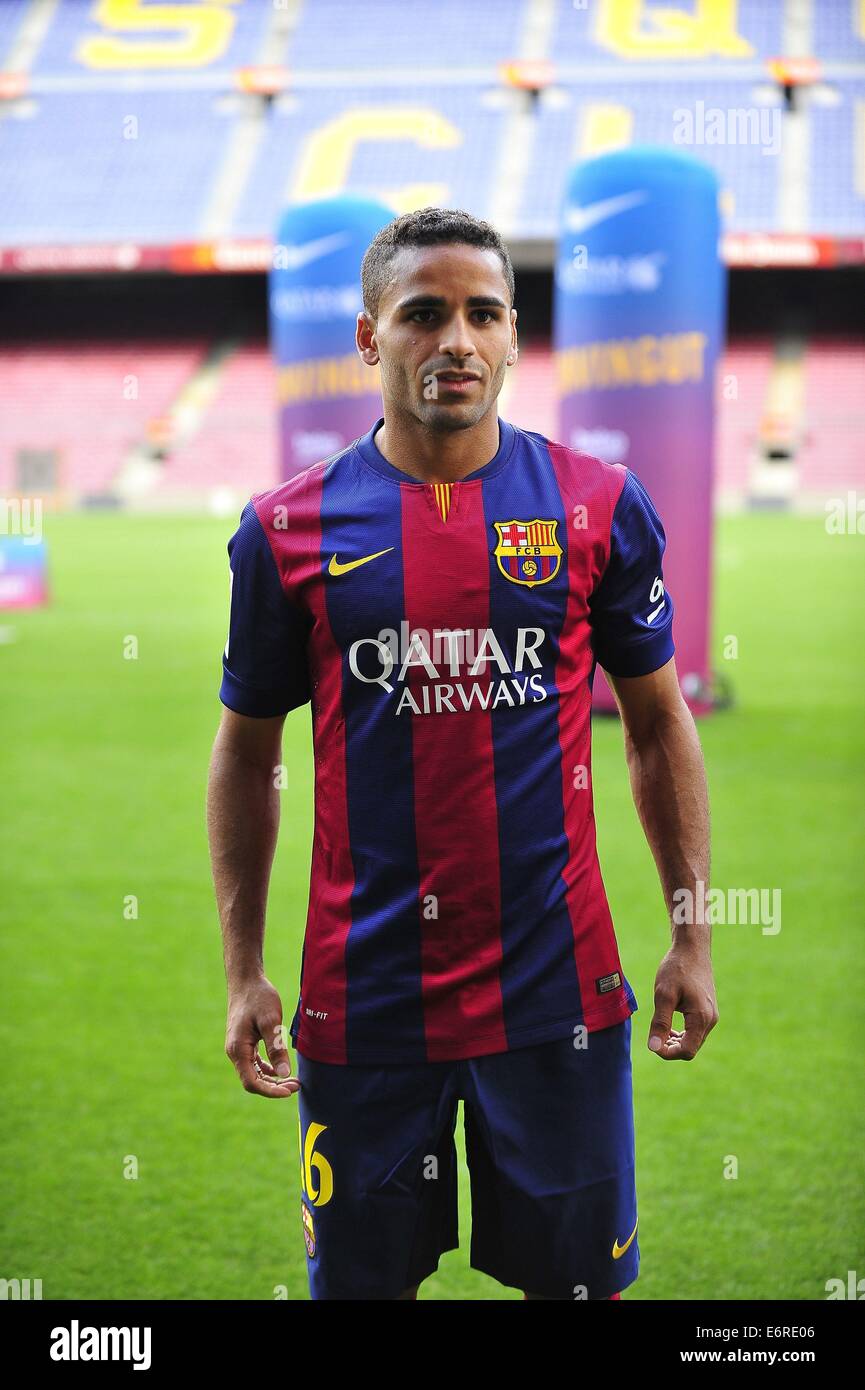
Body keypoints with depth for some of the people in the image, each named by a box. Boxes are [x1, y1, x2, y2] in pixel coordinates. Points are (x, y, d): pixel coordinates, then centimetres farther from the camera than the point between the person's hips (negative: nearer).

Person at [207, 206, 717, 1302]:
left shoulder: (599, 505, 1)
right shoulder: (289, 529, 0)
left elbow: (658, 725, 8)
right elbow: (247, 753, 8)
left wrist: (693, 938, 5)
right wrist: (243, 971, 3)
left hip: (557, 984, 0)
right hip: (362, 993, 0)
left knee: (578, 1275, 10)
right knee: (364, 1277, 11)